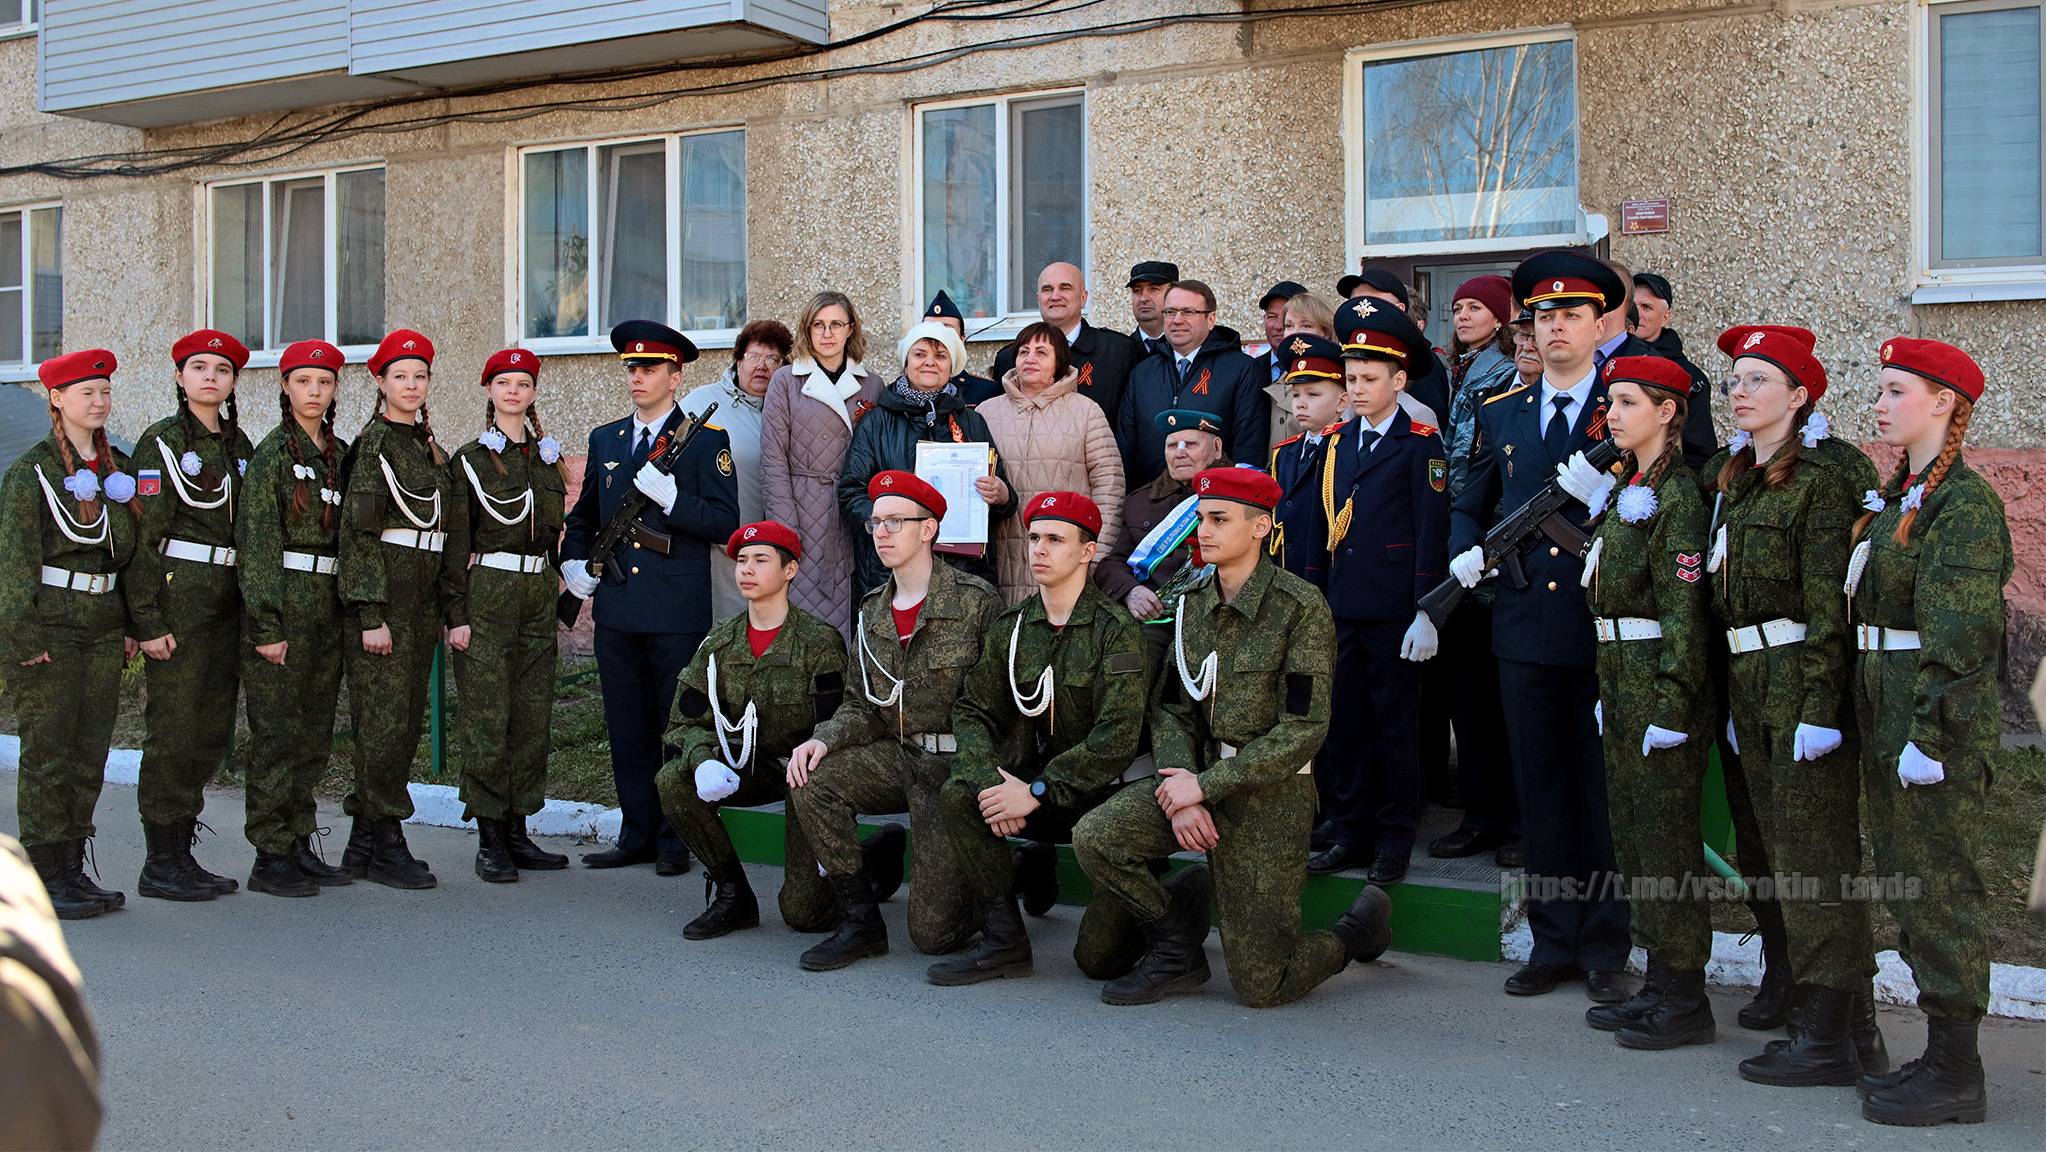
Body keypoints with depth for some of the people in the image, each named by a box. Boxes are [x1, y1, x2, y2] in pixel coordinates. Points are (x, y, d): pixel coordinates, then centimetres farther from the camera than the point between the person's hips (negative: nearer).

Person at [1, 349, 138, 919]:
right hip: (49, 625, -6)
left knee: (90, 752, 8)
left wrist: (130, 626, 12)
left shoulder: (118, 466, 13)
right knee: (47, 754, -3)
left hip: (104, 626, 6)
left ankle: (72, 867, 16)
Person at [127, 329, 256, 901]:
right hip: (178, 595, -7)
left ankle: (182, 852, 17)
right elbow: (143, 535, -9)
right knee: (174, 730, -4)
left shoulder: (239, 444, 14)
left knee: (214, 730, 8)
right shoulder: (162, 441, -4)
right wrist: (149, 619, -15)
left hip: (228, 599, 7)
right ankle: (160, 864, 4)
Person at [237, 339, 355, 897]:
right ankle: (270, 856, 4)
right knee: (278, 731, -3)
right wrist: (265, 624, -16)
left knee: (316, 732, 10)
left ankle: (300, 845, 18)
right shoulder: (272, 453, -7)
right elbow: (257, 542, -11)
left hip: (329, 609, 7)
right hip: (283, 603, -7)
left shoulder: (341, 454, 13)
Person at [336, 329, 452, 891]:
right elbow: (358, 531, -12)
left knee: (407, 719, 9)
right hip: (381, 594, -8)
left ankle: (363, 843, 17)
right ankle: (387, 845, 1)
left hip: (421, 599, 8)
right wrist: (370, 613, -17)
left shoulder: (428, 446, 16)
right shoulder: (373, 443, -7)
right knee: (383, 719, -5)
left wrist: (441, 609, 18)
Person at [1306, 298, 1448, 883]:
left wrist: (1425, 614, -14)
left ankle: (1394, 837, 14)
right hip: (1341, 608, 6)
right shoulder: (1337, 442, 13)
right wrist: (1318, 597, 11)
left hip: (1395, 611, -5)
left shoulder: (1421, 444, -5)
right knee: (1342, 722, 8)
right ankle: (1350, 831, 18)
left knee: (1395, 723, 4)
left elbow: (1432, 533, -9)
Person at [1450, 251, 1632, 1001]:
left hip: (1603, 626, -3)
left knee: (1602, 789, 3)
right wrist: (1465, 549, 2)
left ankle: (1604, 948, 14)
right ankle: (1553, 942, 19)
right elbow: (1469, 505, 22)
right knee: (1539, 789, 9)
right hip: (1524, 629, 4)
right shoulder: (1500, 414, 13)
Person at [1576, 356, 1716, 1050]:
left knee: (1664, 839, -3)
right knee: (1631, 835, 13)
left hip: (1660, 679, -9)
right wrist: (1610, 691, 17)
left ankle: (1685, 1001, 7)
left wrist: (1671, 706, -20)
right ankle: (1660, 984, 22)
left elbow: (1685, 609, -17)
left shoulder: (1677, 494, -12)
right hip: (1621, 679, 9)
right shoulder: (1628, 488, 16)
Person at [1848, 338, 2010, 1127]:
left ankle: (1956, 1077, 7)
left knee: (1940, 886, -3)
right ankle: (1942, 1055, 25)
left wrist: (1930, 733, -22)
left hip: (1939, 715, -10)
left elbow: (1958, 636, -20)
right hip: (1888, 714, 10)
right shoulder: (1895, 497, 14)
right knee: (1905, 880, 14)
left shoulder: (1964, 501, -14)